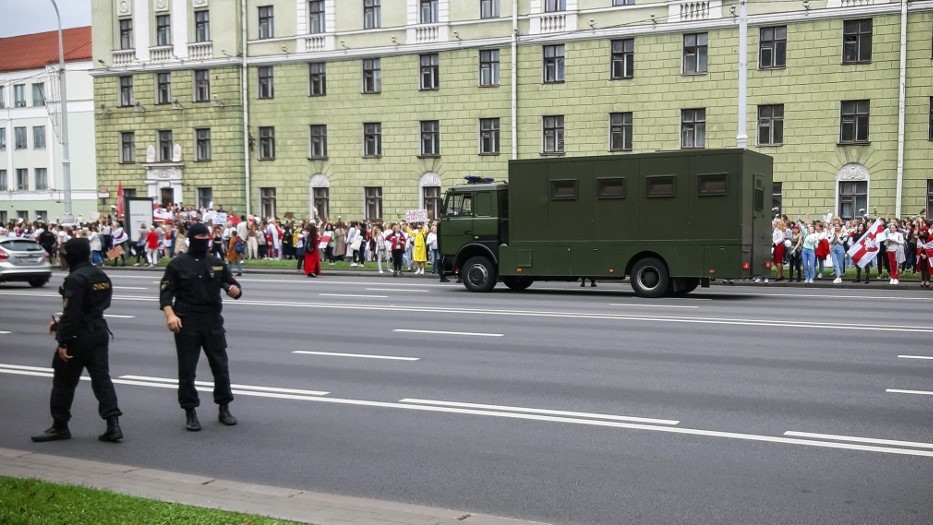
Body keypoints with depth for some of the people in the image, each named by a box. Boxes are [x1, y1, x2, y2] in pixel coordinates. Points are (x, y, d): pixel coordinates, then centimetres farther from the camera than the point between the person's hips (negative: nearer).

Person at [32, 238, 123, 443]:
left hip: (79, 336, -8)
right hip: (99, 332, 8)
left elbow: (71, 313, -21)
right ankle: (113, 425, 0)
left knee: (64, 381, 7)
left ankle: (59, 426, 18)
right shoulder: (100, 275, 10)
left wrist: (63, 342, -17)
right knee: (101, 379, 6)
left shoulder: (75, 279, -18)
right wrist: (61, 322, 22)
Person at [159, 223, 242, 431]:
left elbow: (231, 284, 12)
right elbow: (166, 291, -4)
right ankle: (190, 413, 13)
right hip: (186, 322, -3)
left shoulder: (217, 263, 8)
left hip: (213, 321, 3)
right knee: (187, 370, 2)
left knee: (220, 366, 7)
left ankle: (224, 409, 21)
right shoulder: (178, 264, -1)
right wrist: (170, 314, -19)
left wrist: (235, 290, -13)